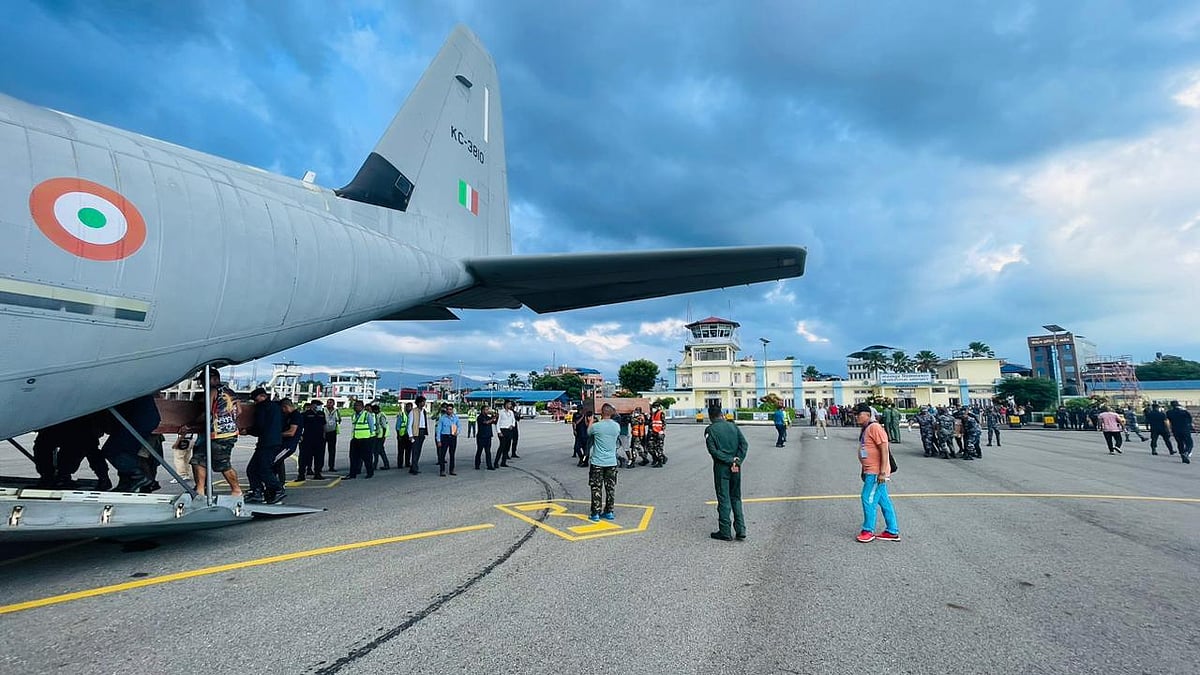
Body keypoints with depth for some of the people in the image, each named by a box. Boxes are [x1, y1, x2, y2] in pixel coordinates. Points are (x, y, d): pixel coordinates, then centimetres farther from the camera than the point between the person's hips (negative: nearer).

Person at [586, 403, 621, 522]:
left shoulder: (595, 426, -14)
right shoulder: (617, 426, -4)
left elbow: (588, 433, 7)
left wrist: (590, 421, 26)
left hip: (597, 462, -3)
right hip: (612, 462, 3)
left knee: (596, 488, 4)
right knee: (610, 488, 12)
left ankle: (595, 514, 5)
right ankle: (609, 512, 19)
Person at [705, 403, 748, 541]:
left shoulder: (710, 429, -4)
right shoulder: (733, 426, 8)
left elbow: (713, 450, -14)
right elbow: (744, 444, -1)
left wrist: (730, 461, -12)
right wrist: (737, 461, -8)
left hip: (721, 467, -4)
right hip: (735, 467, 4)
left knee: (724, 500, 3)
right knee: (736, 498, 16)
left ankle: (725, 532, 8)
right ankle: (741, 530, 12)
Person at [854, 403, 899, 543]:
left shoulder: (874, 427, -17)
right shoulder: (864, 429, 13)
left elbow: (884, 450, -21)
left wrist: (882, 472, -24)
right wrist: (864, 470, 23)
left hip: (876, 472, -10)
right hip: (870, 472, 10)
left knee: (868, 499, -6)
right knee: (884, 500, 13)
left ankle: (868, 531, 5)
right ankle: (892, 531, 21)